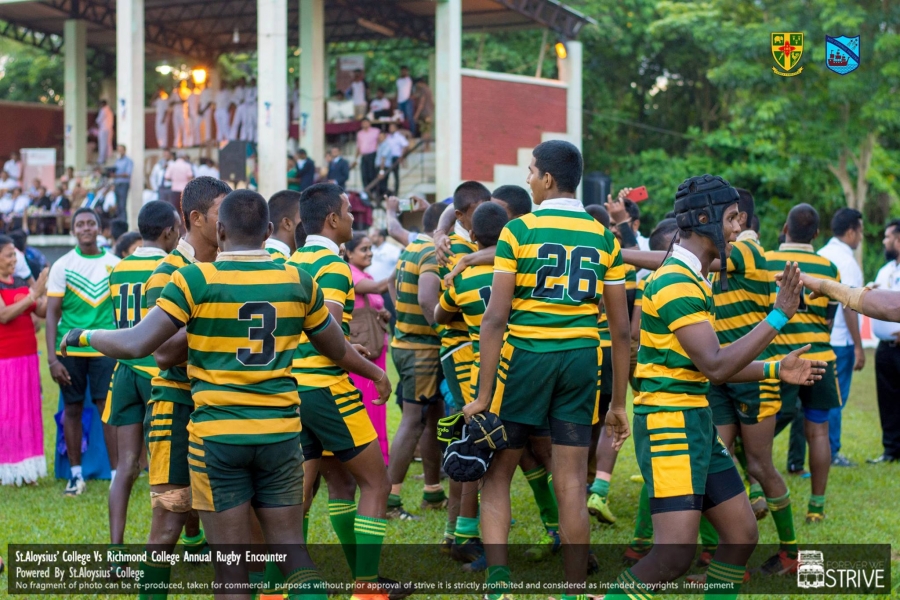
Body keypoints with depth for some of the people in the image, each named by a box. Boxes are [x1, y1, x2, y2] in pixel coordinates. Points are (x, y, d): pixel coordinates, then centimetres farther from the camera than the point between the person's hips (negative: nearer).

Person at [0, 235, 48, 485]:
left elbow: (42, 311, 11)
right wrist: (33, 295, -23)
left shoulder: (20, 282, 12)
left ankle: (22, 467, 11)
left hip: (26, 357, 7)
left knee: (27, 411, 7)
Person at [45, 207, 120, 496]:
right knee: (72, 409, 6)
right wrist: (52, 357, -9)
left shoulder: (114, 264, 3)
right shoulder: (62, 266, 0)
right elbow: (52, 314, -2)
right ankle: (76, 474, 16)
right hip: (70, 350, 0)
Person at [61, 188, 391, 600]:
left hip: (217, 436, -2)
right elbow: (338, 350, 16)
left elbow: (136, 345, -11)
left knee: (231, 565, 5)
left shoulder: (196, 280, -8)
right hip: (281, 433, 3)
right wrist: (376, 373, 37)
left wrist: (84, 336, 9)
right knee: (291, 548, 11)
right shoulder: (298, 281, 3)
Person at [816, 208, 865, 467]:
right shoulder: (846, 261, -13)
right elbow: (849, 306, -17)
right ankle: (830, 454, 2)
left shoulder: (821, 255, 10)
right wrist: (859, 346, -13)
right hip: (840, 340, -8)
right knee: (836, 399, -1)